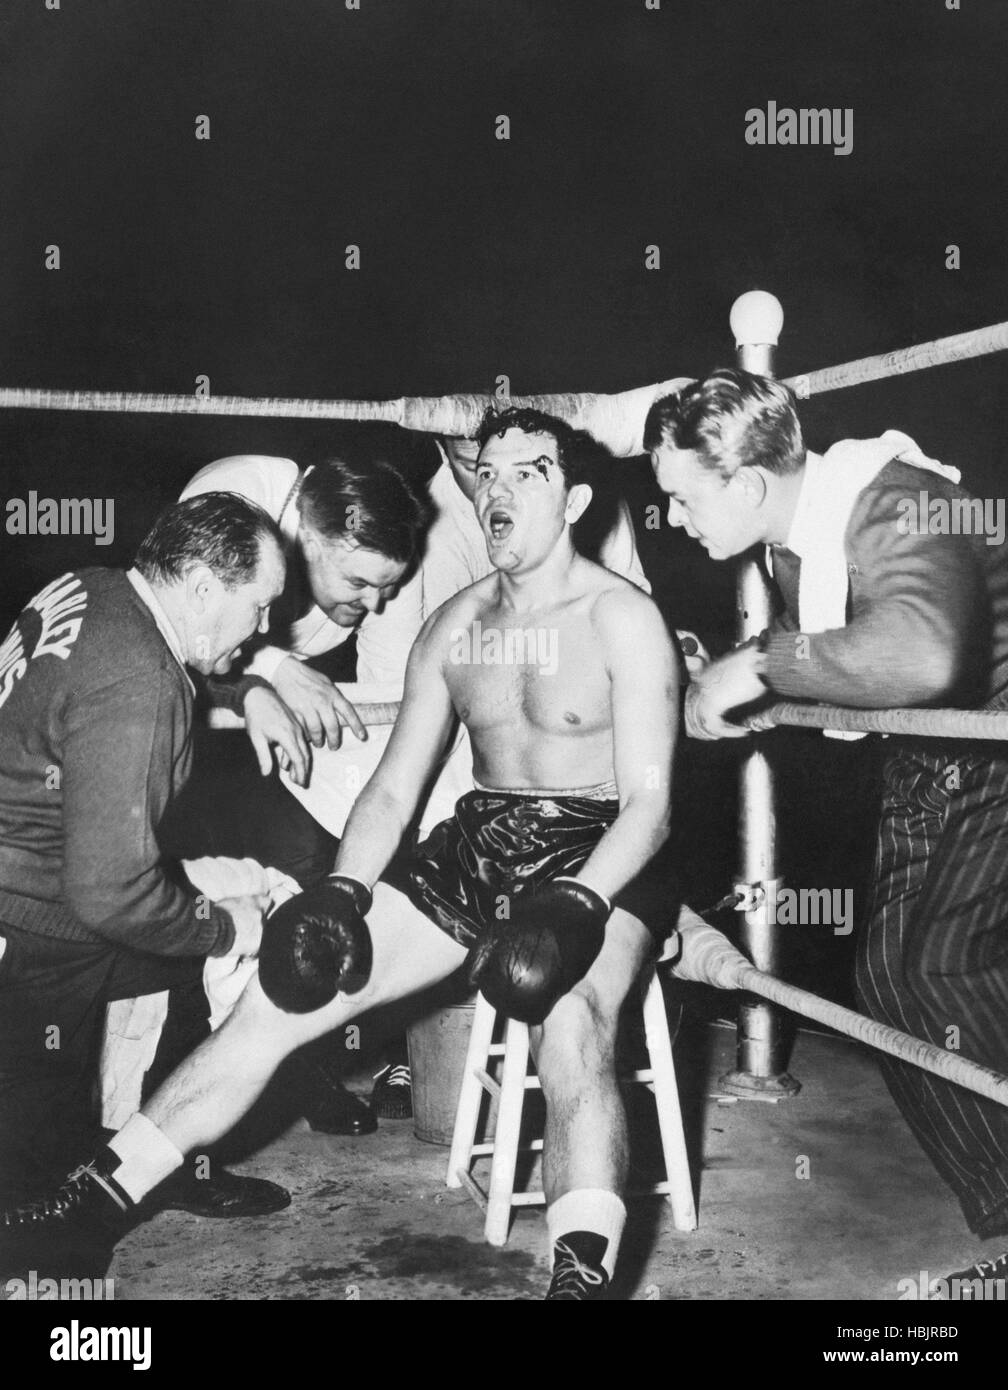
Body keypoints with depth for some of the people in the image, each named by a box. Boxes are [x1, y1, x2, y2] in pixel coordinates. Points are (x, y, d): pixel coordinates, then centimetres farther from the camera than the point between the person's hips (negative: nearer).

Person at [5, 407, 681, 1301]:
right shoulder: (452, 627, 9)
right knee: (285, 992, -5)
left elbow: (649, 804, -13)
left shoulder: (623, 620, -8)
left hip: (598, 857, -5)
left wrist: (574, 907, -29)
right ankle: (98, 1200, 3)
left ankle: (583, 1273, -43)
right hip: (477, 848, 5)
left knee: (568, 1024, -38)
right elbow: (393, 790, 10)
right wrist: (340, 892, -7)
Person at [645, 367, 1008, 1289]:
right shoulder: (793, 537, -1)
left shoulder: (894, 506, -28)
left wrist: (760, 665, -38)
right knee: (890, 973, 3)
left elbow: (919, 652, -49)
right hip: (926, 766, 9)